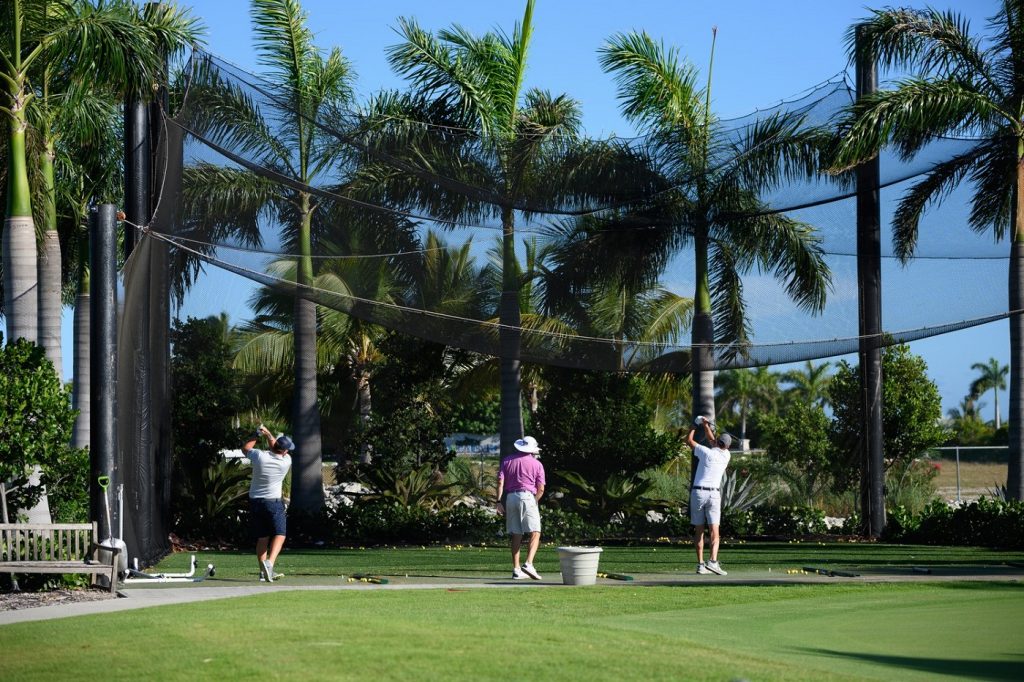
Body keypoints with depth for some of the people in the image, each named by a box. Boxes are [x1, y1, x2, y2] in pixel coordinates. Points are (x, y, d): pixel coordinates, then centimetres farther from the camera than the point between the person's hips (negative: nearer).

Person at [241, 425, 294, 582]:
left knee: (262, 537, 12)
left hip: (255, 502, 4)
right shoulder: (286, 461, -10)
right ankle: (269, 563, -27)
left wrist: (257, 434, 13)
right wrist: (268, 433, 15)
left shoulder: (260, 456, -11)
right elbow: (278, 448, 12)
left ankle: (264, 572, 13)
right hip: (273, 502, -3)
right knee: (279, 534, -2)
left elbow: (245, 448, 11)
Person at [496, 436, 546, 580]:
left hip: (510, 497, 4)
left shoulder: (507, 460, 12)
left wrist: (499, 501, 0)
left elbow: (500, 482, 2)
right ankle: (528, 564, -26)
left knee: (516, 535, 10)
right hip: (528, 496, -4)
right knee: (535, 534, -6)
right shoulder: (537, 464, 5)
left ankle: (516, 570, 8)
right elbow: (541, 489, 0)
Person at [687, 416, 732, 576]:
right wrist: (706, 425, 29)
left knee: (699, 530, 7)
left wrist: (695, 424, 22)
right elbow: (711, 439, 21)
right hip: (714, 494, 0)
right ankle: (713, 561, -25)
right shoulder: (726, 455, 3)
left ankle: (700, 564, 3)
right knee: (714, 531, -5)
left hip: (697, 492, 0)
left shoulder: (706, 452, -6)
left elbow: (689, 440, 9)